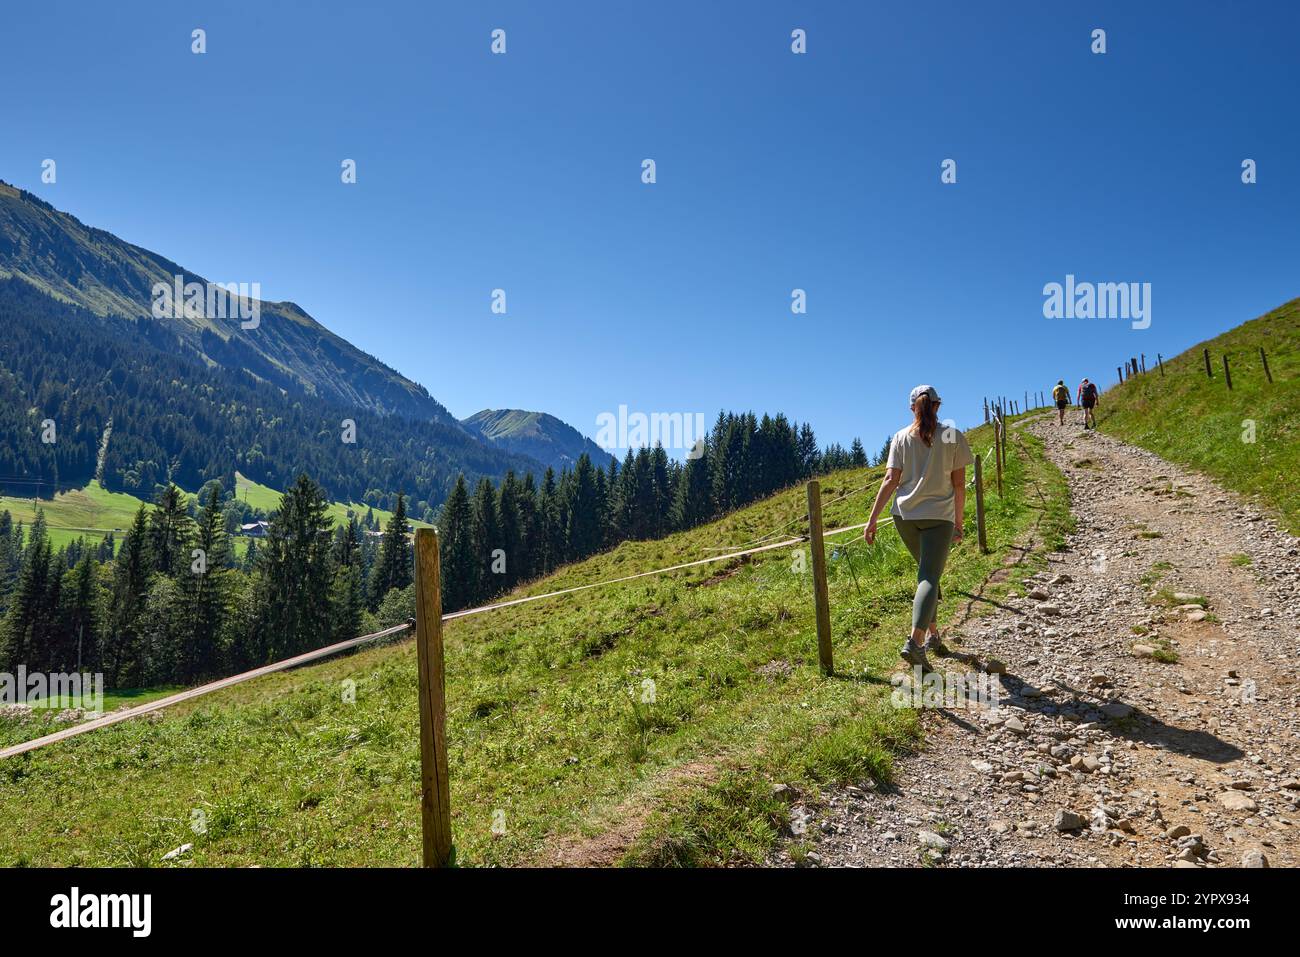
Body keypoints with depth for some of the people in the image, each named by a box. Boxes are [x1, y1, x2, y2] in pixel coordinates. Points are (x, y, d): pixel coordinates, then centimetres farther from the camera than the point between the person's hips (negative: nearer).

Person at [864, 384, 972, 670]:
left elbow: (890, 480, -5)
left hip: (904, 515, 3)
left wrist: (873, 519, -5)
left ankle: (933, 635, 27)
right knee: (929, 578, -7)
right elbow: (959, 484, 1)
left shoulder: (901, 437, 4)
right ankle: (914, 642, -25)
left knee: (927, 572, 21)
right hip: (939, 516, -3)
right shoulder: (952, 436, 1)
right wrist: (959, 522, 11)